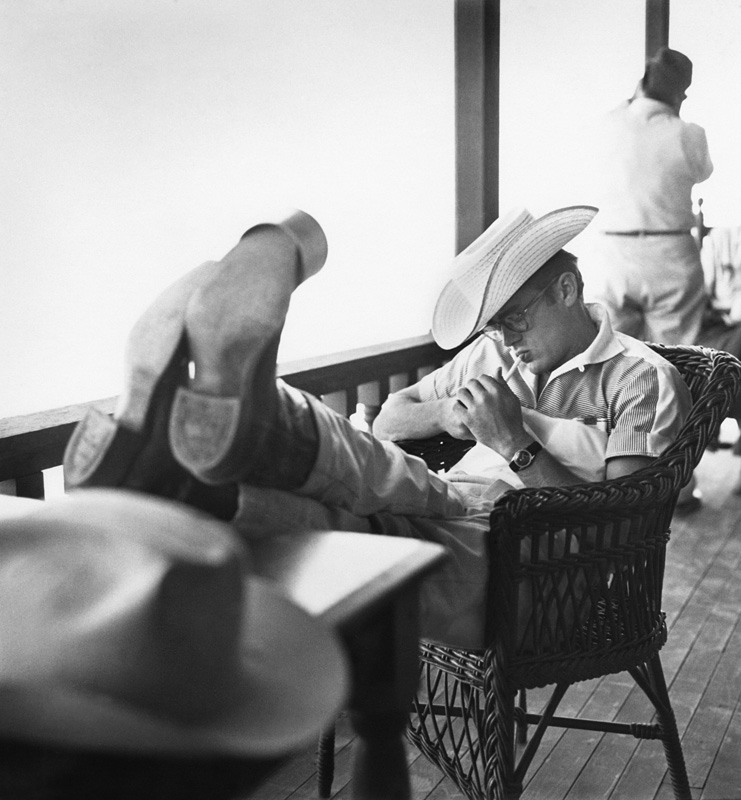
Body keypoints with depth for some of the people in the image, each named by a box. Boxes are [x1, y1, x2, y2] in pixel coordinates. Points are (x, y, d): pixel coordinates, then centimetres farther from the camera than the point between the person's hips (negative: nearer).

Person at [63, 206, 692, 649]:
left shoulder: (643, 380, 7)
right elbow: (391, 417, 27)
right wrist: (451, 414, 5)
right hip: (450, 519, 5)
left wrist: (519, 442, -13)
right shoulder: (500, 350, 28)